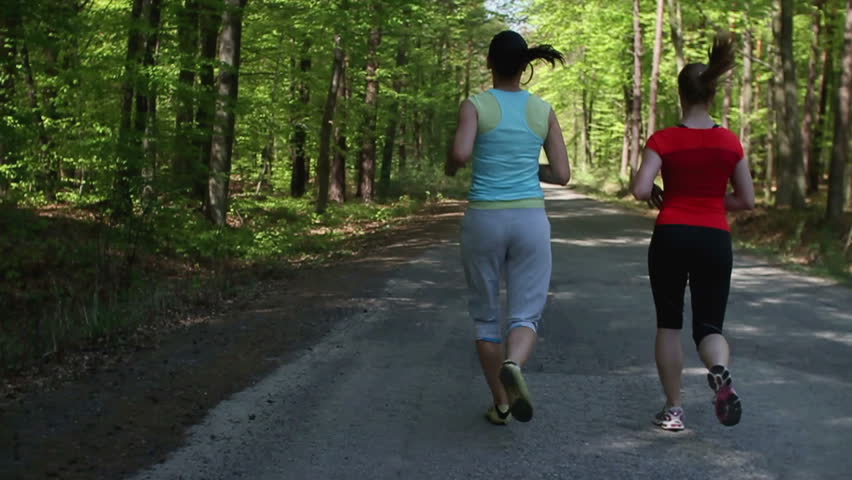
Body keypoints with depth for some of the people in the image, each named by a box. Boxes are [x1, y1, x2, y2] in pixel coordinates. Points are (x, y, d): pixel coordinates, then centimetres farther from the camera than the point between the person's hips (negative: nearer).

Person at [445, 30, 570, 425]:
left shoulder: (475, 105, -4)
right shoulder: (544, 111, 5)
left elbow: (461, 154, -21)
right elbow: (562, 175, 4)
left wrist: (450, 166, 3)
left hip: (484, 222, -1)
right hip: (529, 222, 1)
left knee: (486, 315, 17)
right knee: (525, 317, 3)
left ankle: (501, 404, 19)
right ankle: (513, 366, -30)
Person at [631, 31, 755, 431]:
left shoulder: (663, 140, -5)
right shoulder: (730, 141, 2)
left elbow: (640, 190, -15)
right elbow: (747, 200, 5)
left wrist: (659, 197, 7)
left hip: (671, 236, -1)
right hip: (715, 239, 1)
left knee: (668, 323, 14)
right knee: (709, 324, 8)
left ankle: (674, 409, 15)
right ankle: (720, 372, -26)